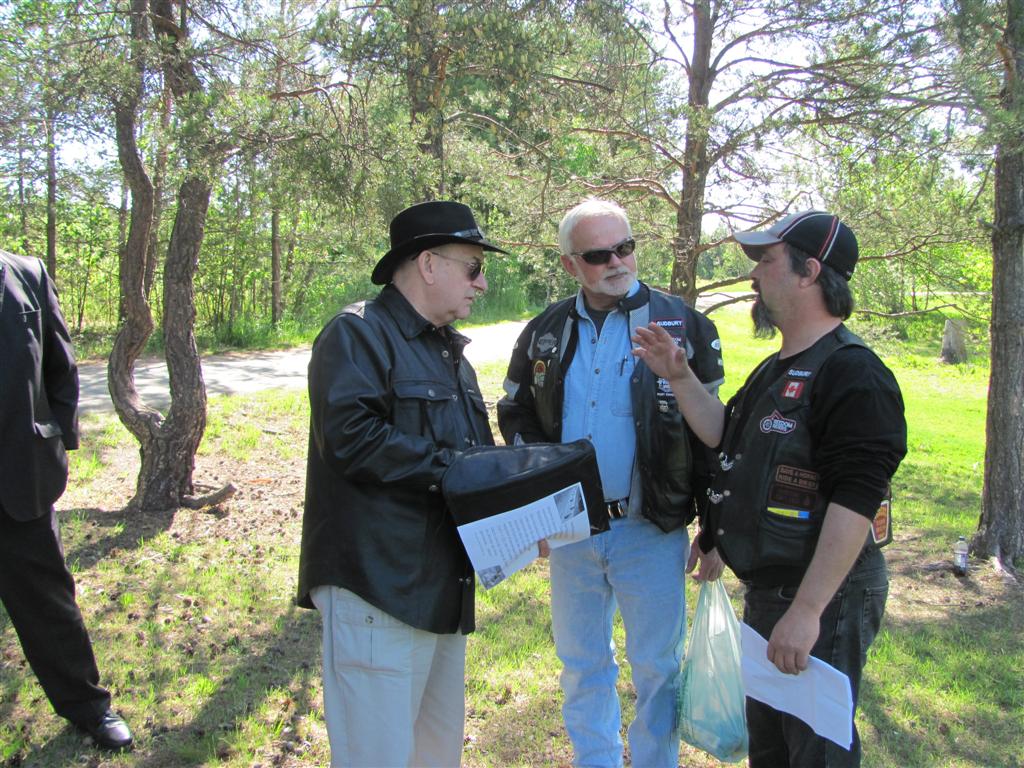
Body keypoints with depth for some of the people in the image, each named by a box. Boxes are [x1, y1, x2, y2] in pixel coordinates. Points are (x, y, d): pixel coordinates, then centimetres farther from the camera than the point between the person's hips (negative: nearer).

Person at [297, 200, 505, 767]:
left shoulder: (449, 351, 21)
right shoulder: (357, 334, -9)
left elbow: (480, 453, 25)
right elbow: (350, 436, -24)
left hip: (443, 587, 9)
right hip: (377, 587, -9)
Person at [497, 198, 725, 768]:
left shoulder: (684, 326, -6)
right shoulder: (545, 332, 4)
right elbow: (516, 415, 14)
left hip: (651, 529, -3)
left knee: (658, 671, 9)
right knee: (582, 667, 18)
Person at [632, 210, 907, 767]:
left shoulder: (853, 375, -21)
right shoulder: (777, 369, 12)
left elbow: (854, 504, -27)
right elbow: (727, 435, 19)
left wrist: (807, 611, -28)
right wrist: (678, 377, 7)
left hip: (823, 599, -10)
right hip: (767, 591, 10)